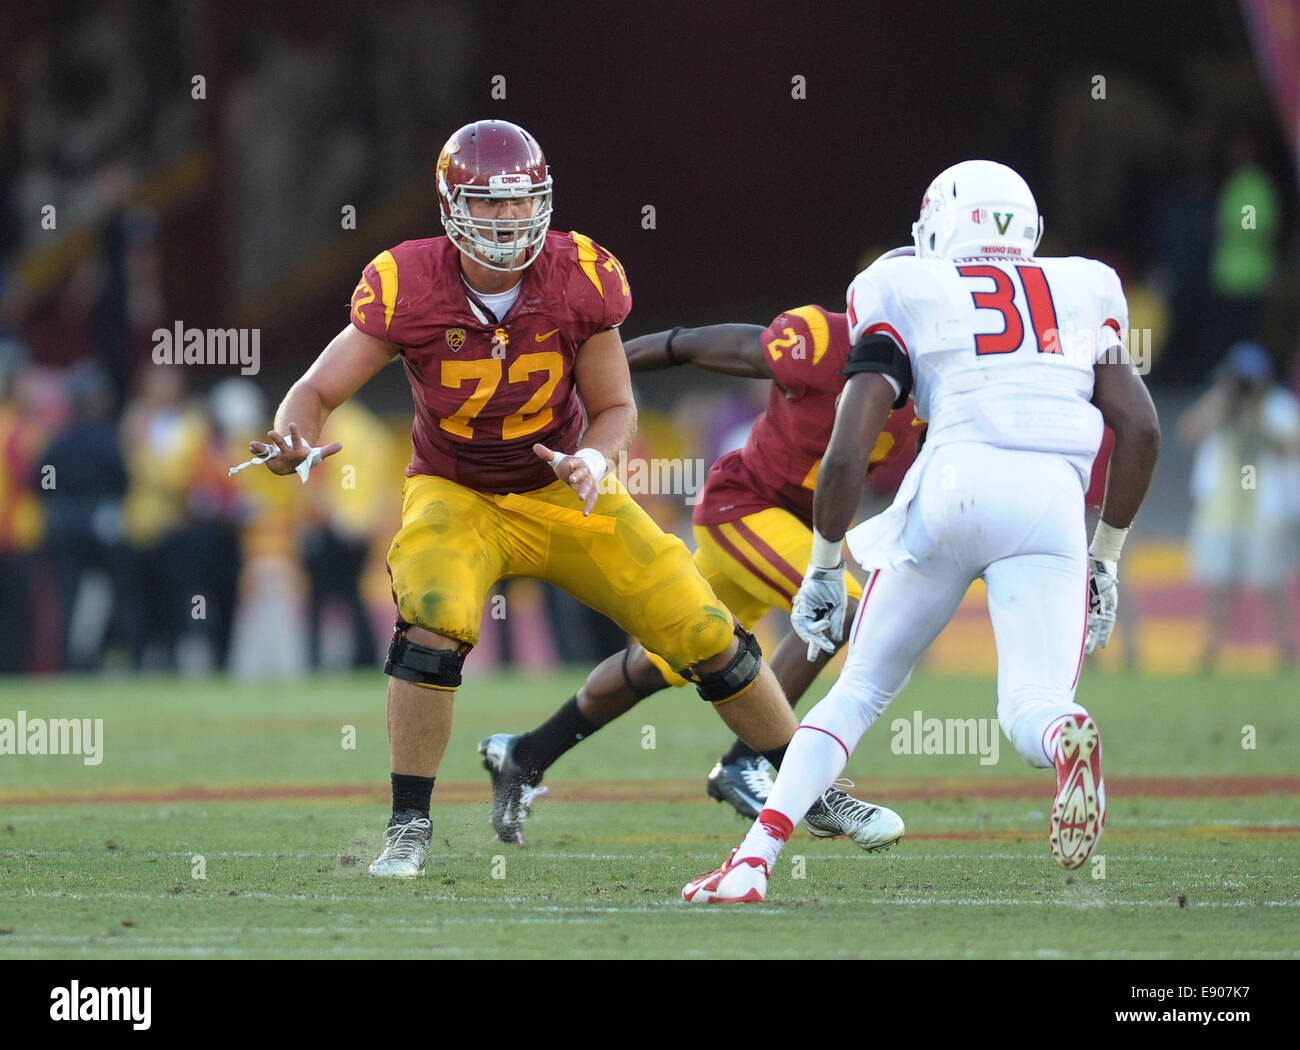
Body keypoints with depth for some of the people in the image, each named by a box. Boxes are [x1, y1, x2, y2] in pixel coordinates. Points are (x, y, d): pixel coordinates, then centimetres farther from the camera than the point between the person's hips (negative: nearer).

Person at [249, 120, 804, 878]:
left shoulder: (580, 280, -17)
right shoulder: (409, 288, -20)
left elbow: (615, 408, -6)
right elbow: (318, 392, -18)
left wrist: (594, 459, -28)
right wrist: (295, 441, -41)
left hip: (563, 492, 2)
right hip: (455, 496, -2)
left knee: (704, 634, -2)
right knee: (435, 622, -32)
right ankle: (409, 827, -17)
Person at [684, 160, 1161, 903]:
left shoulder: (907, 295, 17)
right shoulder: (1081, 292, 25)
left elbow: (848, 452, 8)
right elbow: (1141, 429, 19)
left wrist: (824, 568, 19)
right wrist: (1106, 558, 27)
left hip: (954, 484, -1)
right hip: (1051, 503, 1)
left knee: (861, 690, 15)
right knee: (1032, 710, -1)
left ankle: (754, 860, 4)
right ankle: (1069, 742, -39)